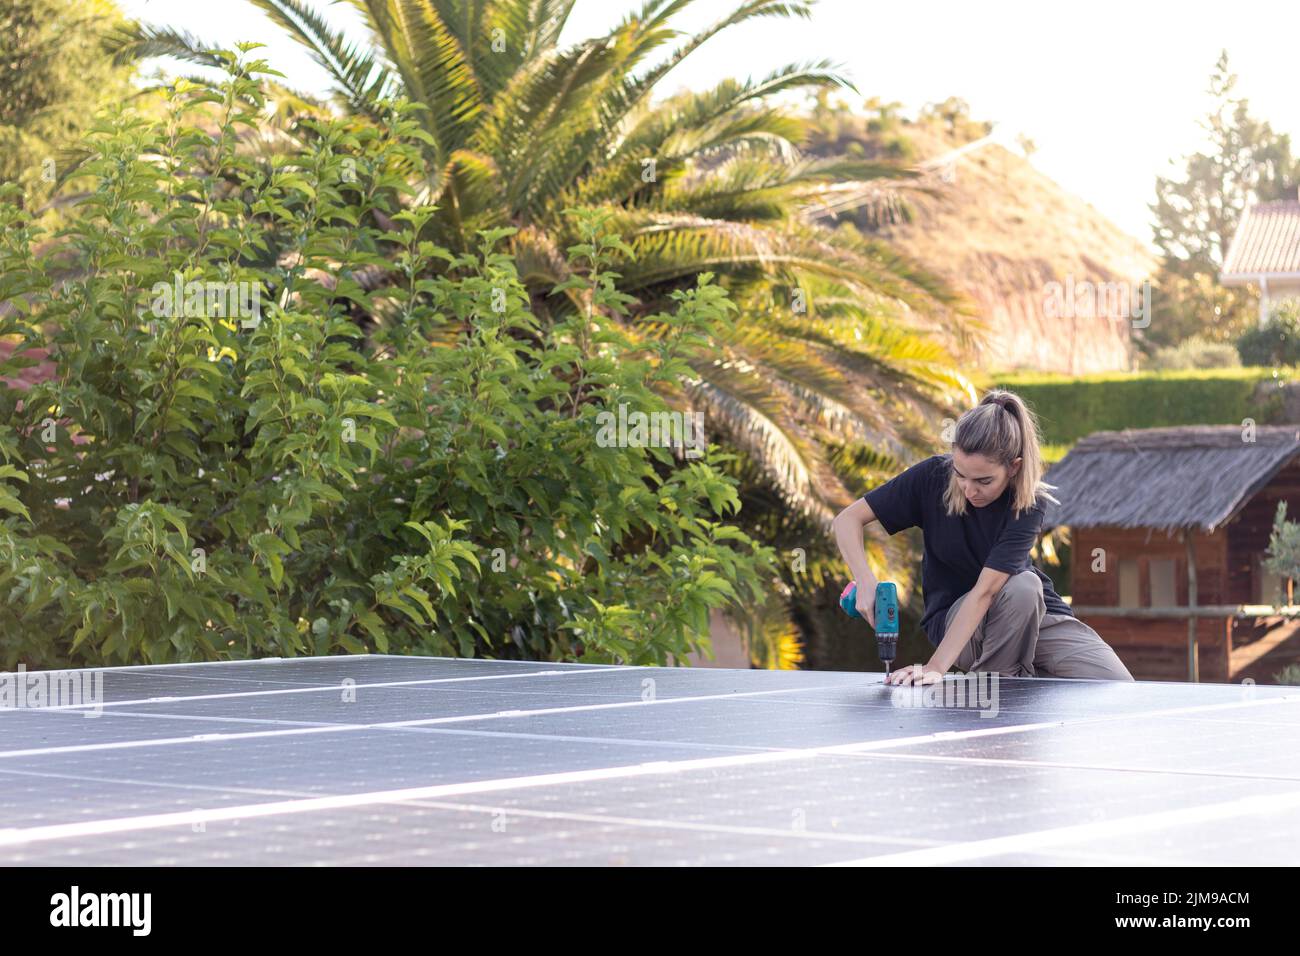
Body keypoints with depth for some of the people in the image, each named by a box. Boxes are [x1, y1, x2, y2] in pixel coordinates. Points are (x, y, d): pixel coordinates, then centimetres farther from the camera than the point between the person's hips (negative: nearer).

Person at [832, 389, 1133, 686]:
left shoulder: (1028, 504, -24)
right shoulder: (933, 476, -19)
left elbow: (985, 590, -33)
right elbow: (847, 519, -15)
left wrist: (936, 667, -42)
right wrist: (867, 585, -33)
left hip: (1035, 612, 1)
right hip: (952, 615, -1)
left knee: (1119, 687, -19)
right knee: (1022, 586, -35)